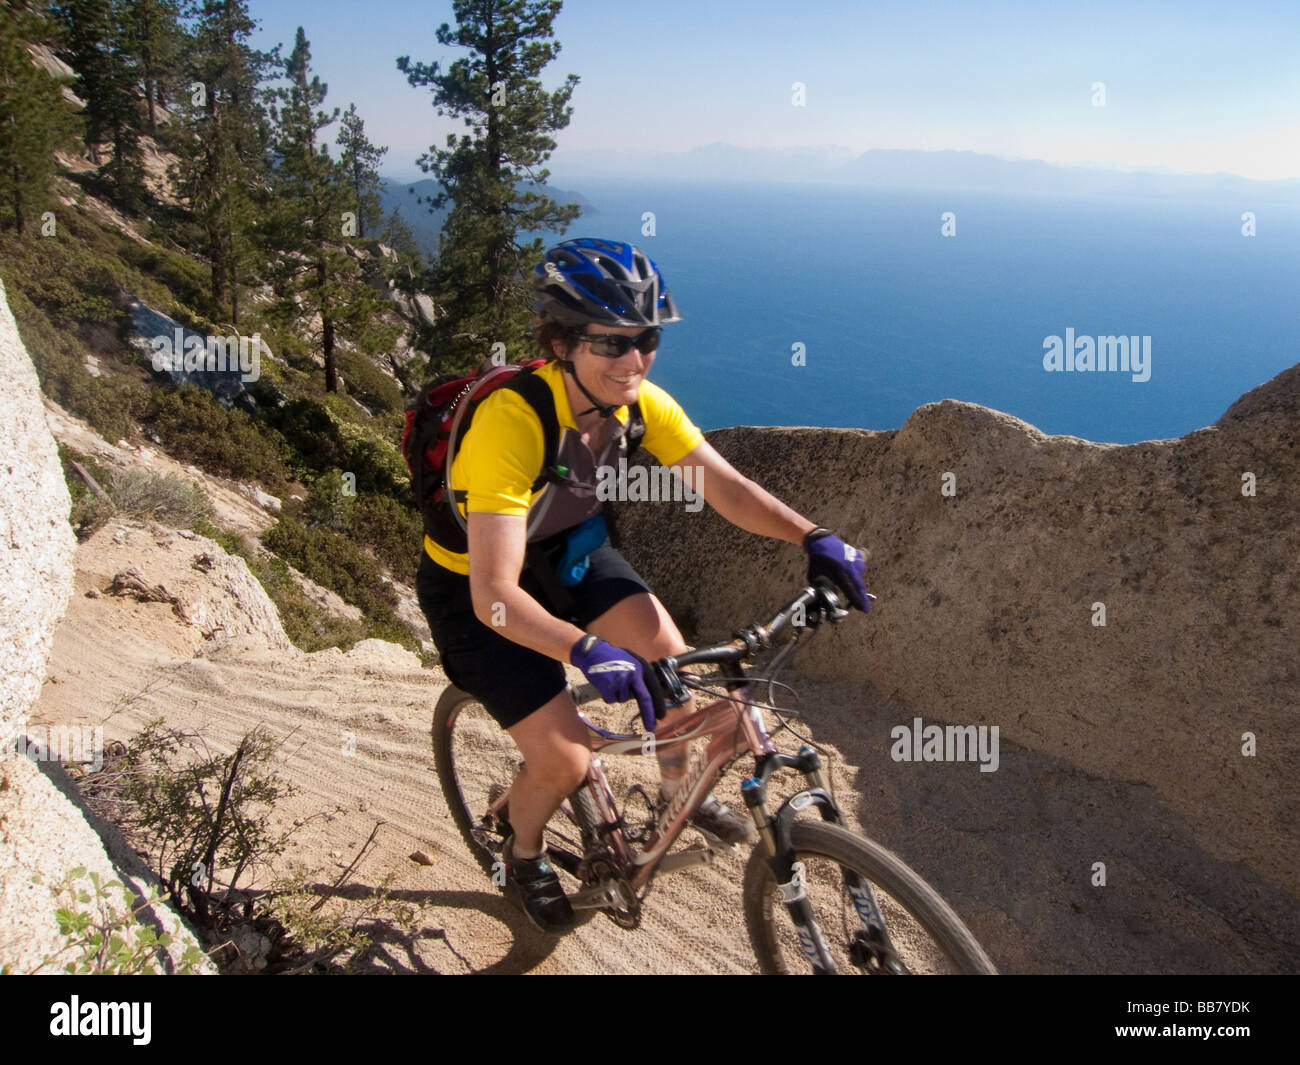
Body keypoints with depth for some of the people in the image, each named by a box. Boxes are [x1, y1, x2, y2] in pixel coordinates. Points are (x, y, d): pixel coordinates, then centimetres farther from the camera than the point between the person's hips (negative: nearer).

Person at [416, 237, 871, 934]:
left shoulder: (638, 402, -18)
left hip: (564, 549, 6)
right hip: (474, 588, -5)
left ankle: (678, 791, 17)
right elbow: (495, 594, -41)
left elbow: (725, 488, -15)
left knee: (668, 654, -13)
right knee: (566, 760, -11)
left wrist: (813, 537, -29)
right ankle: (523, 858, 23)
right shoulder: (511, 420, -37)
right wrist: (587, 650, -55)